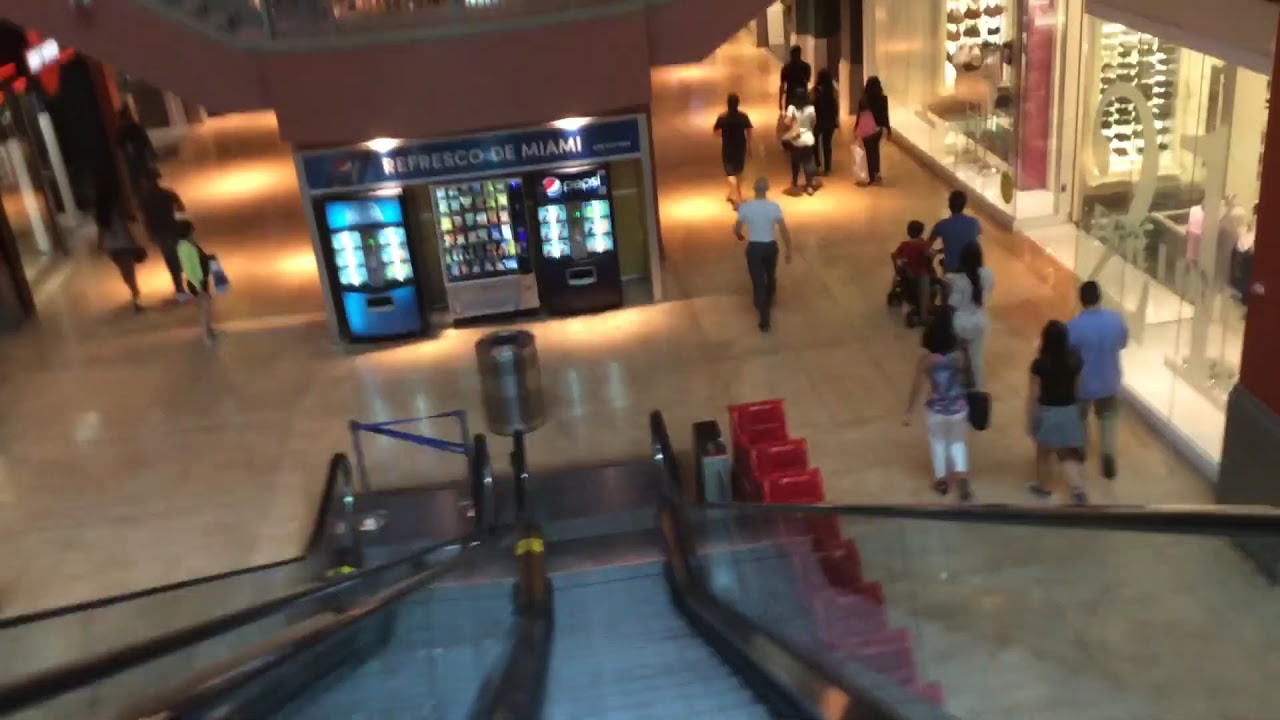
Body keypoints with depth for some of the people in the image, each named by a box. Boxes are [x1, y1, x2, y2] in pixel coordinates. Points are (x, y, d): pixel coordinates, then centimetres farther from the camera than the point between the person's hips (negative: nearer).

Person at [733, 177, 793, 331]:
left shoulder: (745, 207, -13)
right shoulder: (774, 207, -12)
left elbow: (737, 230, -3)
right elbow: (784, 231, -12)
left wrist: (740, 236, 21)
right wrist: (788, 250, 0)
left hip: (753, 248, -1)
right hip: (770, 247, 2)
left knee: (758, 281, 3)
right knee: (771, 276, 27)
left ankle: (764, 319, 0)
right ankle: (769, 303, 51)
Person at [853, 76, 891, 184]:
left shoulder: (863, 99, -14)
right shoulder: (883, 98, -8)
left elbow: (860, 115, -7)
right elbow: (885, 115, -2)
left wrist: (856, 128, 5)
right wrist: (888, 129, 8)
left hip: (866, 130, -3)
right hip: (878, 128, 3)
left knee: (870, 152, 7)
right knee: (875, 150, 21)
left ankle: (872, 177, 11)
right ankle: (876, 174, 27)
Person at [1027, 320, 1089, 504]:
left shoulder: (1039, 364, -21)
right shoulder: (1075, 359, -9)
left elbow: (1033, 395, -15)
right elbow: (1078, 386, 2)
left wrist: (1030, 420, -3)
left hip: (1047, 412, -3)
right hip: (1069, 411, 3)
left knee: (1043, 453, 19)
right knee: (1068, 454, 16)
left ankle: (1041, 486, 37)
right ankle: (1078, 489, 3)